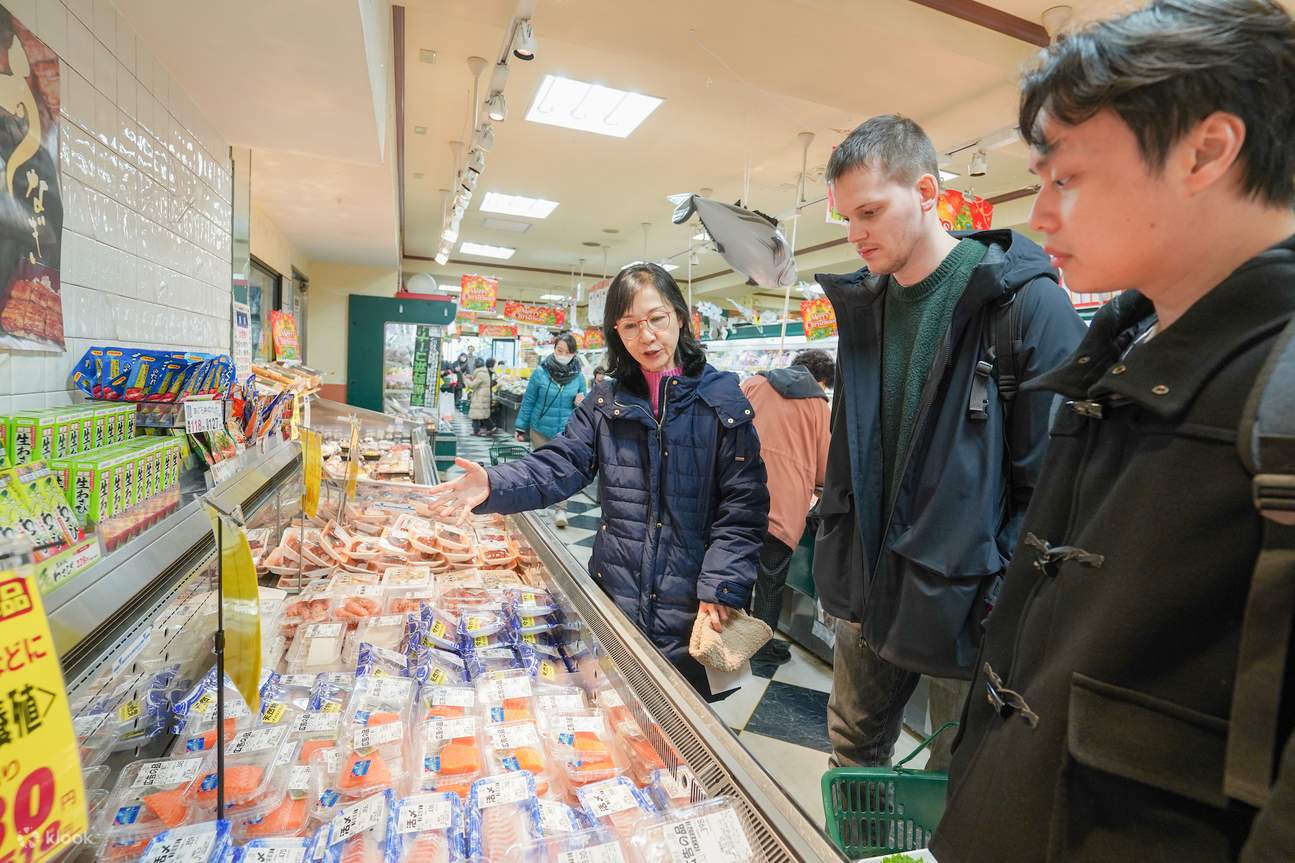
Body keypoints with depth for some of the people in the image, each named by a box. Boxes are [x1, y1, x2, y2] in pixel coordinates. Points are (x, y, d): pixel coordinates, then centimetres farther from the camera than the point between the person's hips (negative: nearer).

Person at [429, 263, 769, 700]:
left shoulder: (722, 400, -8)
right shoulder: (606, 402, 3)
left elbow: (743, 504, -9)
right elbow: (559, 465, -7)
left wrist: (720, 587, -16)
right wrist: (494, 486, -25)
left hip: (689, 608, -3)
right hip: (615, 594, 3)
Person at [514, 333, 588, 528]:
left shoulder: (578, 376, 0)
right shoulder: (540, 373, -5)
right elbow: (528, 402, 1)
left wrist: (580, 403, -13)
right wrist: (521, 428, 2)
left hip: (566, 433, 0)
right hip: (540, 430, 0)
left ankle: (560, 509, 0)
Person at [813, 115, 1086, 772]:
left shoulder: (1028, 303, -14)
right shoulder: (862, 304, 5)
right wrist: (839, 572, 9)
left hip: (966, 603, -5)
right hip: (870, 595, 6)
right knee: (852, 754, 24)